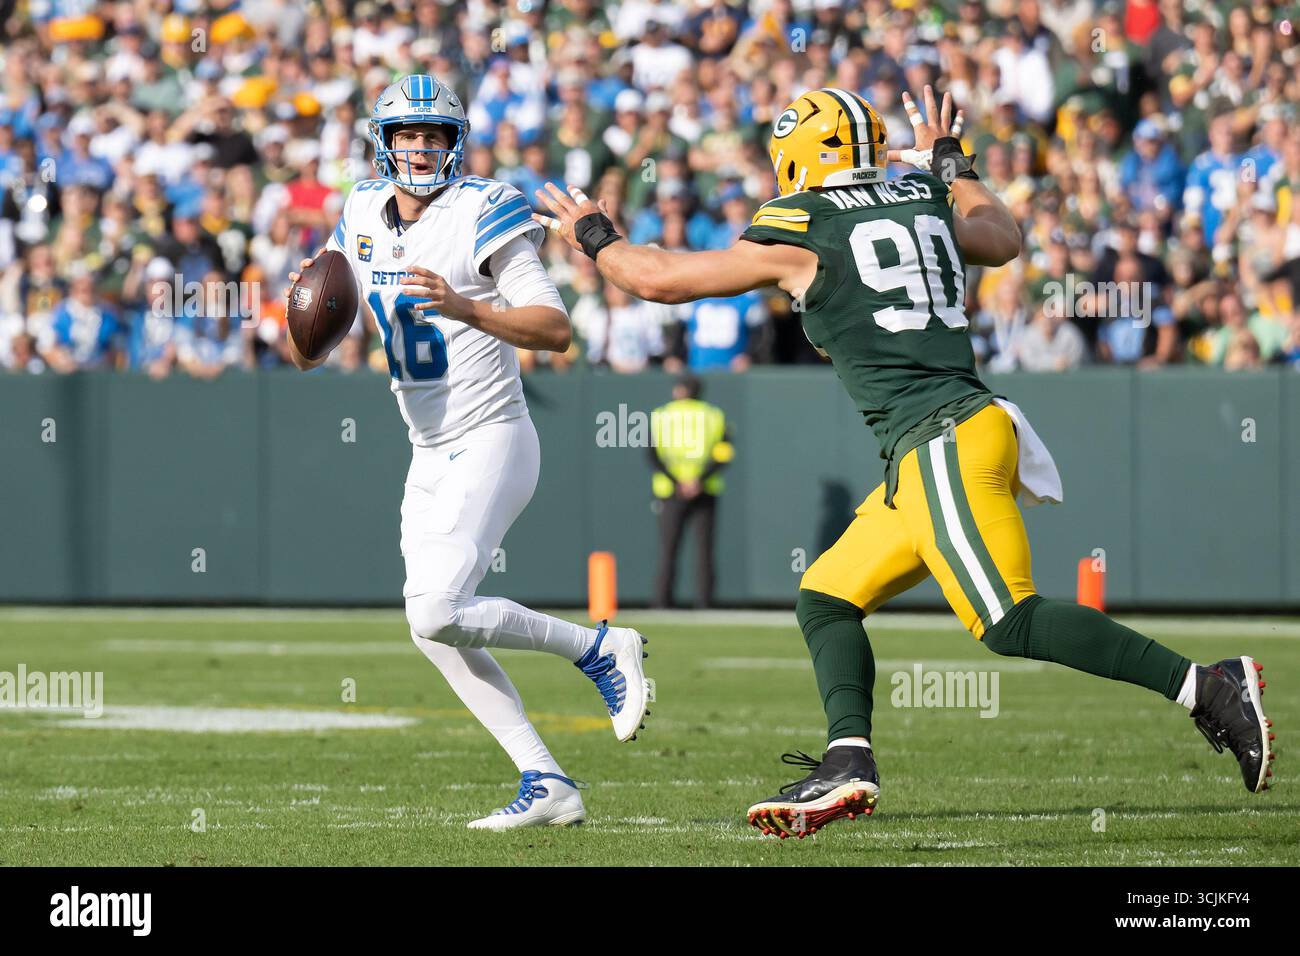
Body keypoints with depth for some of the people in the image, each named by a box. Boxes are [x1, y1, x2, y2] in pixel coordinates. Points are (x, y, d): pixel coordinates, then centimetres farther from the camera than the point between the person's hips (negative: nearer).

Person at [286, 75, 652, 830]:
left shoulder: (481, 215, -13)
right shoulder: (363, 219, 7)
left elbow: (557, 330, -19)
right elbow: (307, 354, 11)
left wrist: (464, 308, -31)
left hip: (491, 442, -8)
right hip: (432, 457, 8)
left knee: (437, 613, -21)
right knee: (437, 634, 2)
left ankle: (599, 648, -3)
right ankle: (548, 785, 5)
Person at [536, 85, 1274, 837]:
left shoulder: (801, 238, -2)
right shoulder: (922, 204, 15)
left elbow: (659, 279, 8)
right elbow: (1003, 239, 38)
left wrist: (594, 237, 26)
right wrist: (951, 167, 50)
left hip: (944, 442, -9)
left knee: (1012, 623, -14)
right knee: (827, 598, 12)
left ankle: (1209, 688, -18)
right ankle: (849, 762, -1)